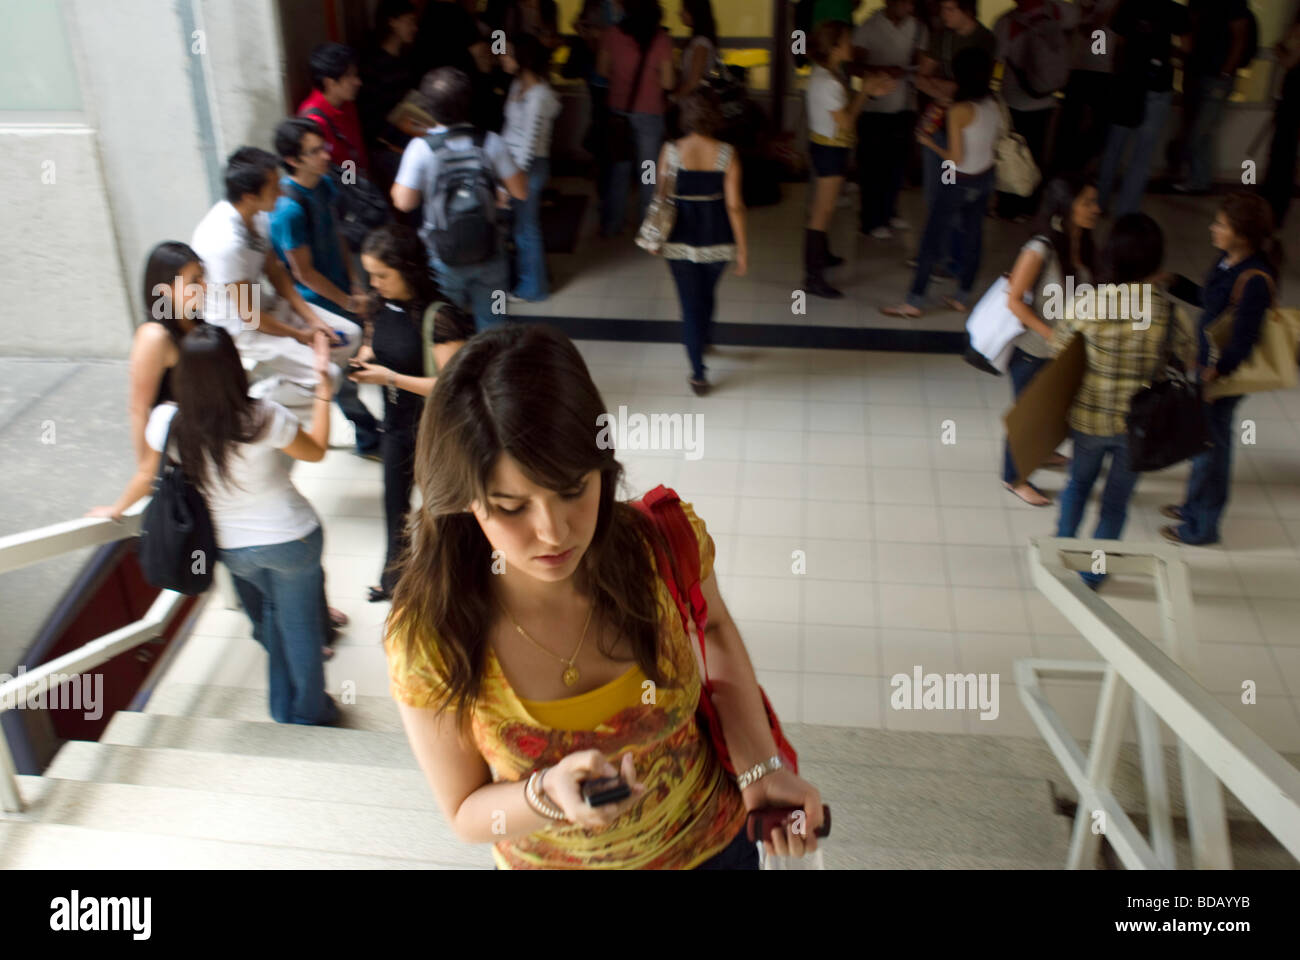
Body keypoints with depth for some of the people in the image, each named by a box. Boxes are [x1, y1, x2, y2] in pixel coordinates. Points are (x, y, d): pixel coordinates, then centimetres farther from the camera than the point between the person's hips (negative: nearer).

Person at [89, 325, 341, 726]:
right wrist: (323, 386, -3)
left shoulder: (168, 421, -18)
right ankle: (309, 712, 35)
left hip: (233, 547, 4)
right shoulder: (264, 418, -26)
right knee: (299, 624, 17)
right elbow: (316, 451, -6)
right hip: (290, 539, -3)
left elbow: (147, 475, 2)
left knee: (269, 617, 28)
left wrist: (116, 510, 22)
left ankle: (285, 708, 41)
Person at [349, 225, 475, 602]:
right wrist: (364, 359, -9)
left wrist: (390, 377, -28)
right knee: (395, 503, 22)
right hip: (397, 423, 7)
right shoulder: (382, 306, -4)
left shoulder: (439, 317, -27)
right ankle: (394, 572, 44)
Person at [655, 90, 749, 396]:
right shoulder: (726, 154, -11)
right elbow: (734, 205, -11)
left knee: (690, 302, 7)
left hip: (680, 238, -1)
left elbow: (661, 196, -3)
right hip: (717, 238, 2)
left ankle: (699, 373, 5)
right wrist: (742, 247, -3)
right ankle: (704, 339, 53)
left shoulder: (671, 151, -11)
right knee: (708, 292, 26)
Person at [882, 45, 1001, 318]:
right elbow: (997, 143, 7)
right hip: (985, 179, 7)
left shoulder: (959, 110, -21)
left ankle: (914, 302, 5)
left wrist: (930, 143, -8)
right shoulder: (993, 104, -2)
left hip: (959, 182, -7)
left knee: (931, 239, 1)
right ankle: (963, 298, 24)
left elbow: (956, 158, -20)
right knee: (972, 236, 15)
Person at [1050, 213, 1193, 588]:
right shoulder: (1164, 310, -17)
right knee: (1116, 501, 18)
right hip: (1140, 423, 0)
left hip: (1090, 417, 0)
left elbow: (1056, 346, -3)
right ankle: (1093, 572, 31)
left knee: (1079, 482, 28)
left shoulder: (1089, 306, -18)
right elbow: (1187, 354, -3)